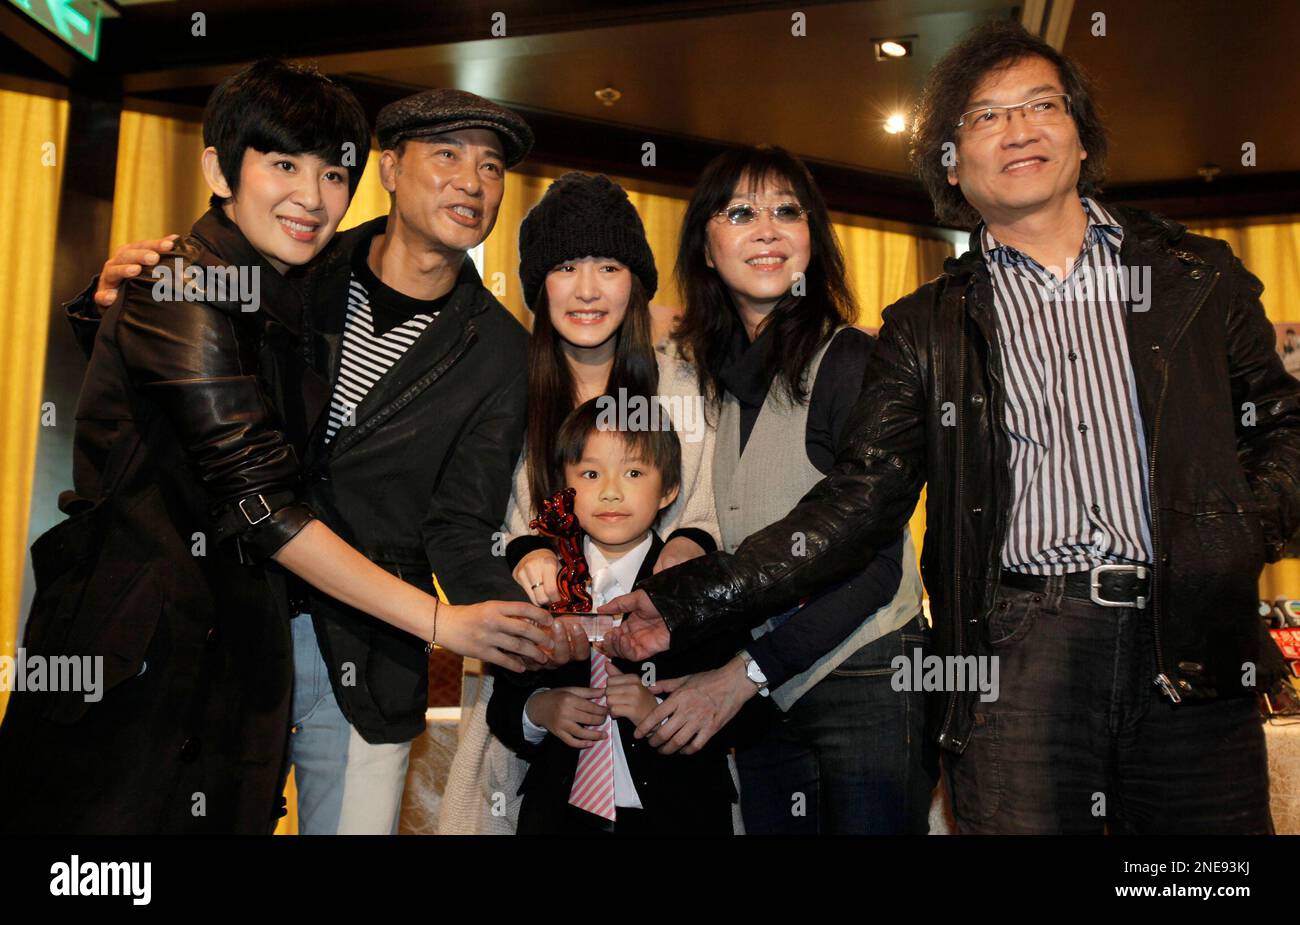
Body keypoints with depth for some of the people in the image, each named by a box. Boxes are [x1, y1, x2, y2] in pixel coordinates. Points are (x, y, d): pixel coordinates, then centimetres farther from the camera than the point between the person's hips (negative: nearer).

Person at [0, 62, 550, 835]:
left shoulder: (285, 299, 11)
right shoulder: (184, 293, -16)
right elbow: (258, 503, -22)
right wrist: (441, 621, -22)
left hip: (237, 661, 8)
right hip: (140, 663, -7)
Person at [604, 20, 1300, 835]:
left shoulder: (1199, 277, 12)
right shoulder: (927, 329, 8)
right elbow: (859, 503, 2)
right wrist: (691, 600, -7)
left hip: (1193, 648, 2)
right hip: (1019, 651, -1)